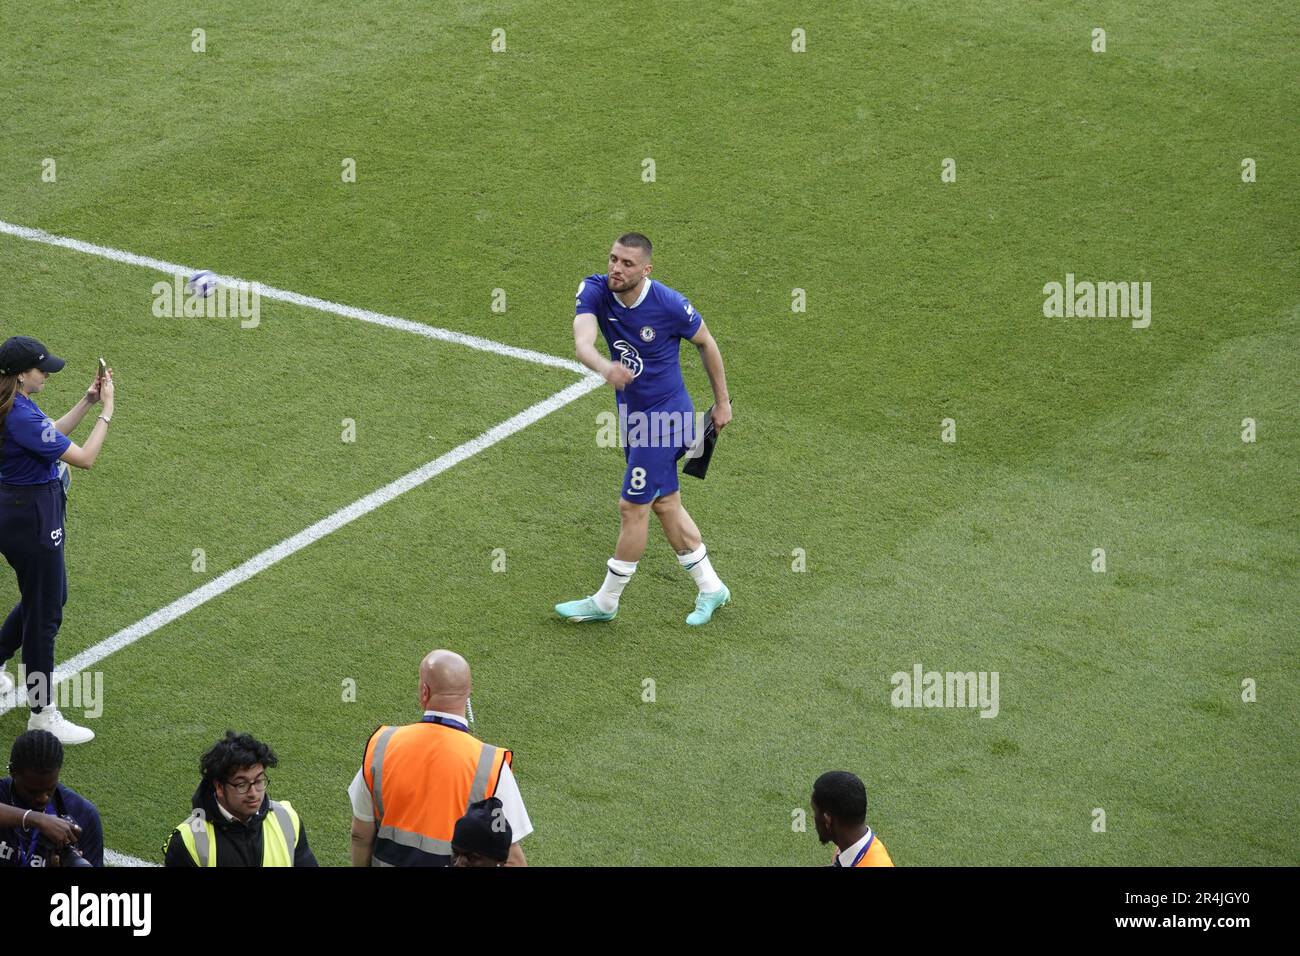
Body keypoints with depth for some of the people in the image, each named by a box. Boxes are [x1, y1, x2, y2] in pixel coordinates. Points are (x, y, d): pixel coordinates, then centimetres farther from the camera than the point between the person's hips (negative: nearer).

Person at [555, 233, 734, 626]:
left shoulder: (669, 304, -22)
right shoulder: (595, 291, -14)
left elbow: (706, 343, -4)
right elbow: (582, 341, -31)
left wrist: (722, 402, 4)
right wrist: (604, 366, -54)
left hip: (664, 414, -6)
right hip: (631, 413, 6)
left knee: (632, 508, -1)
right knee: (665, 504, 16)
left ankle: (606, 601, 14)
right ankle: (710, 587, 32)